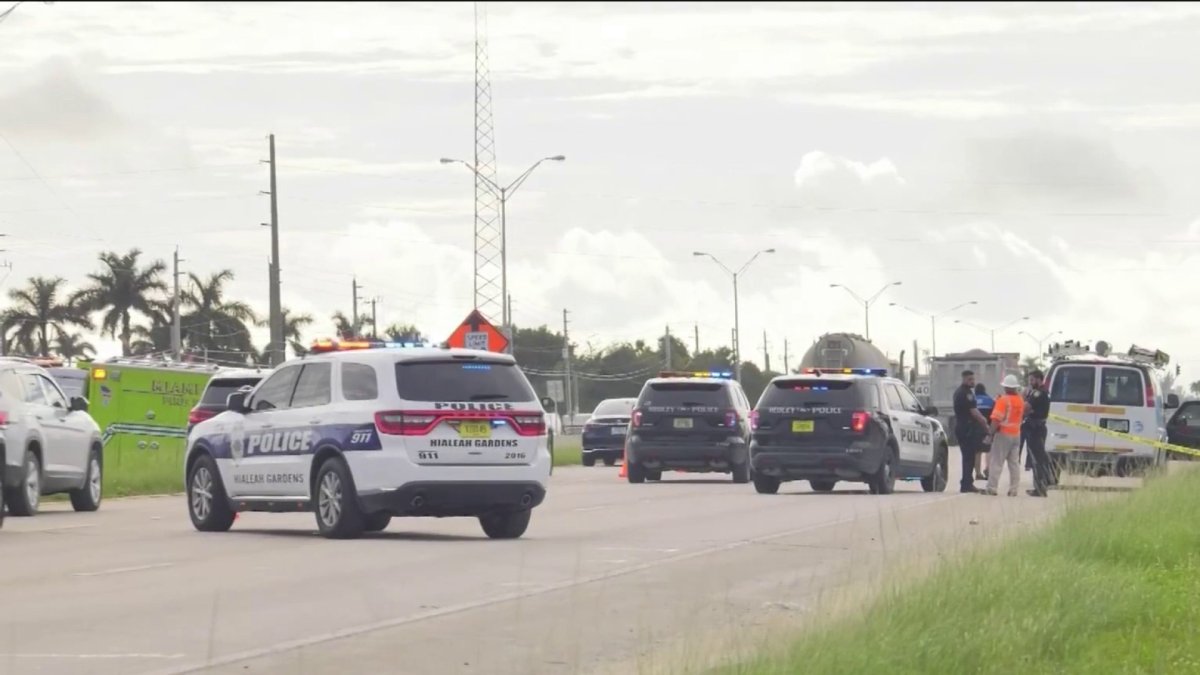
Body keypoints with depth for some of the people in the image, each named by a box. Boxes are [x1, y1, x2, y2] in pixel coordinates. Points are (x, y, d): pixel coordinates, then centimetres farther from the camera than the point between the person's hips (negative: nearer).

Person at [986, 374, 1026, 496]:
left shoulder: (1003, 400, -15)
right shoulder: (1021, 401, 5)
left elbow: (996, 419, -18)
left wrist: (992, 432, -12)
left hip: (1003, 434, -6)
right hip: (1016, 434, 6)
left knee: (996, 462, -3)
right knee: (1014, 463, 9)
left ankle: (992, 487, -6)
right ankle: (1013, 489, 8)